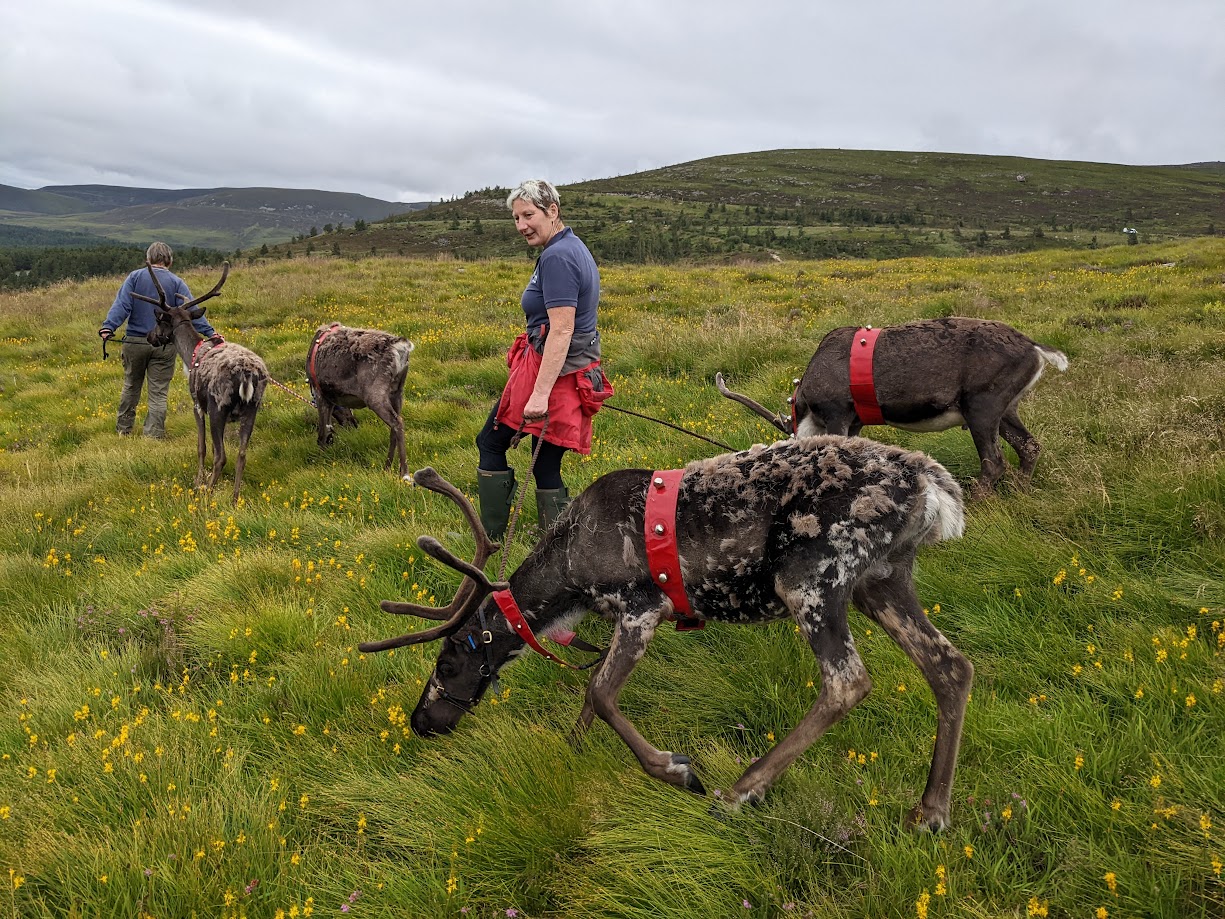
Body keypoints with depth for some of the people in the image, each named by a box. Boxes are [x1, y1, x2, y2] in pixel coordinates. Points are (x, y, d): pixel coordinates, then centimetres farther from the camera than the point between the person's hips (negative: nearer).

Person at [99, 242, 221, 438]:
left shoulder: (135, 277, 1)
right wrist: (211, 333, -13)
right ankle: (153, 435, 0)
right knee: (159, 393, 3)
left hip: (135, 341, 2)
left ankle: (123, 429, 30)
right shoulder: (176, 283, -1)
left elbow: (121, 305, -9)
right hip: (164, 346, -2)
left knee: (131, 386, 18)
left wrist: (108, 327, -16)